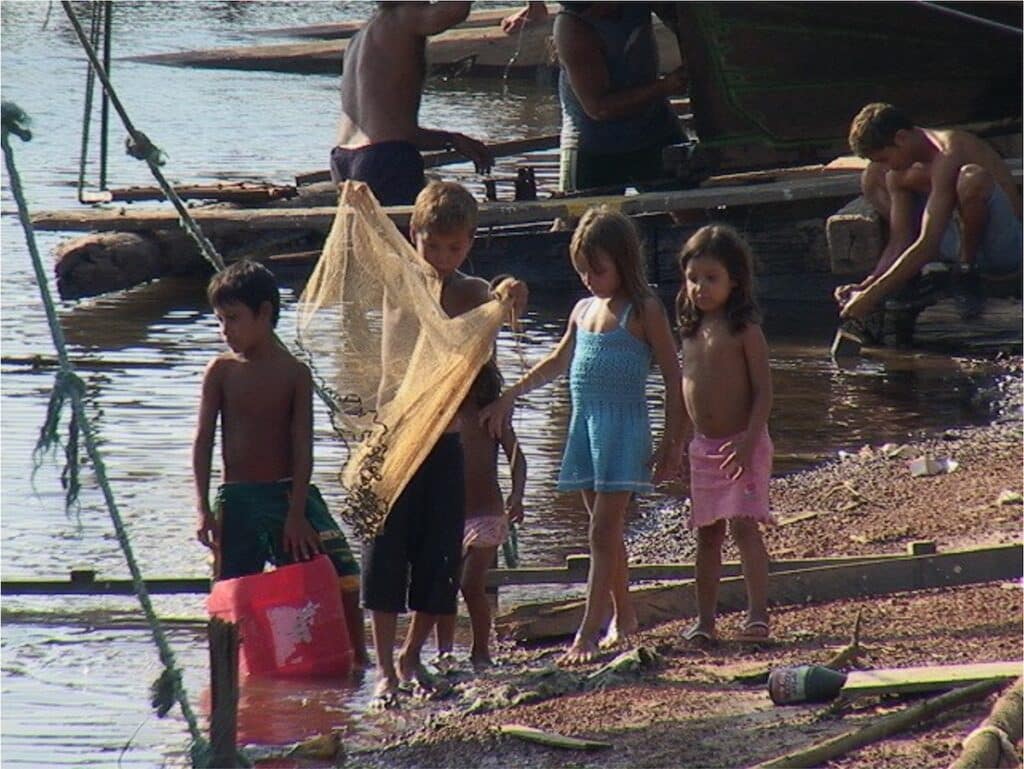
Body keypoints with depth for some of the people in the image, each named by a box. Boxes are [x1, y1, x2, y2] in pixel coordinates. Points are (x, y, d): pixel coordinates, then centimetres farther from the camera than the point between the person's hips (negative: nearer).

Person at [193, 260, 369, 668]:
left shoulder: (295, 373, 0)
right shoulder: (221, 371, 2)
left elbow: (302, 446, -5)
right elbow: (203, 441, 0)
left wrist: (296, 512, -13)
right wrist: (204, 508, -9)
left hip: (288, 494, -1)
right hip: (236, 498, 1)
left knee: (341, 577, -11)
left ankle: (356, 663, -1)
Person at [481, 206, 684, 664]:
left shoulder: (644, 311, -7)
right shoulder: (584, 311, 13)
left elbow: (672, 375, -5)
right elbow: (557, 363, 28)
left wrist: (671, 442, -8)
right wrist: (507, 399, 24)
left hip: (624, 425, -7)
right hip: (585, 423, 7)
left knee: (603, 531, -11)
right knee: (605, 531, 11)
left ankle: (588, 633, -14)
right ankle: (623, 619, 22)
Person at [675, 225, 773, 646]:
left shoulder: (744, 332, -10)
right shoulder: (691, 332, 10)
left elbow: (763, 392, -12)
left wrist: (748, 442, -22)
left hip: (742, 445, -6)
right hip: (703, 447, 6)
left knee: (743, 525, -13)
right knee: (707, 532, 9)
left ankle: (758, 614, -13)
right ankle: (704, 620, 13)